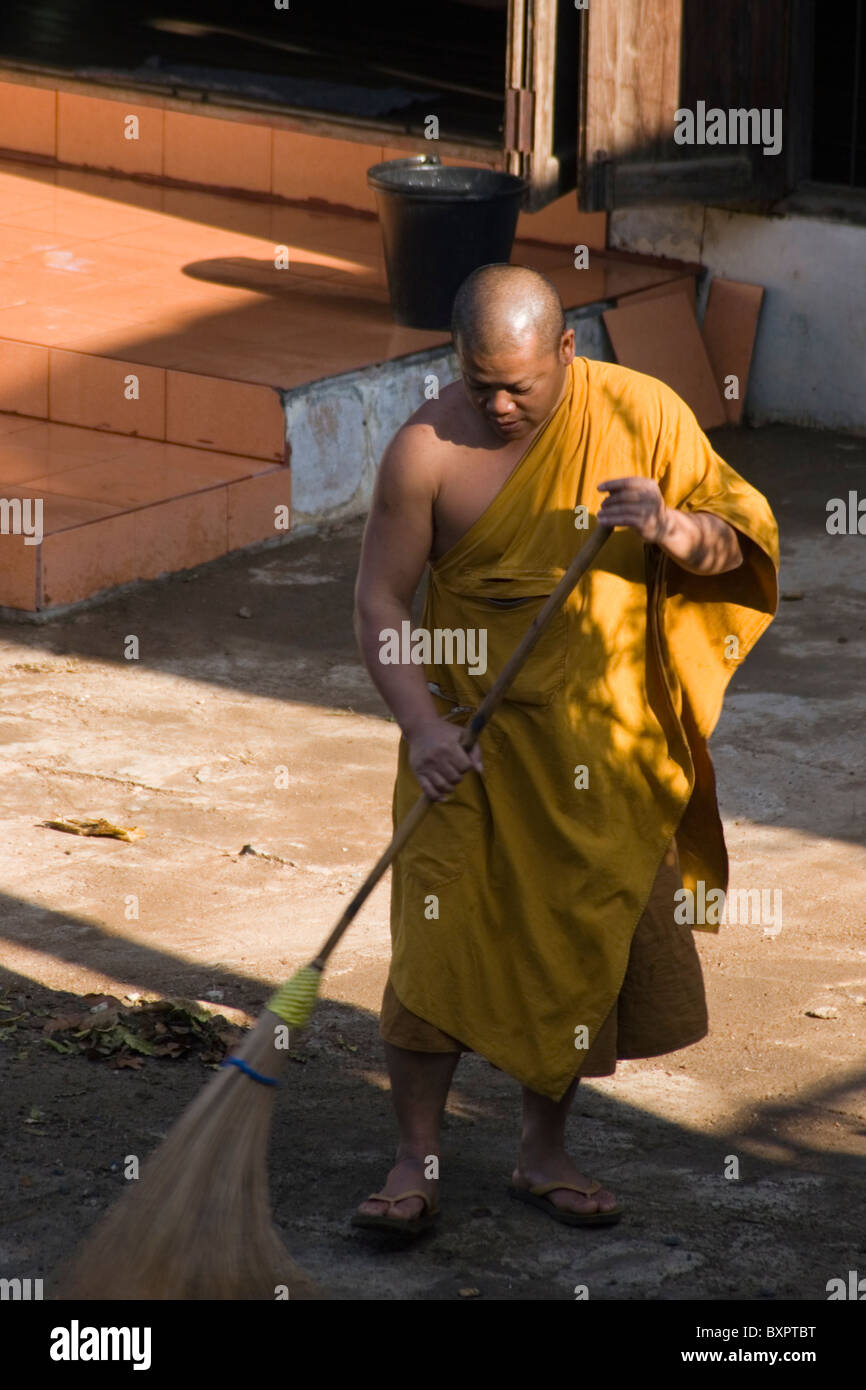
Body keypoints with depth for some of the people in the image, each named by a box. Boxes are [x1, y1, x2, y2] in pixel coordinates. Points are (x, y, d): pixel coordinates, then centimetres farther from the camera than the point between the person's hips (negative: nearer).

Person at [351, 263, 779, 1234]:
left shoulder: (642, 414, -6)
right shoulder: (427, 449, -10)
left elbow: (743, 541, -2)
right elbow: (380, 601, -6)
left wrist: (672, 530, -24)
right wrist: (419, 724, -20)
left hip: (606, 746, 2)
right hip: (469, 735, -2)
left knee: (584, 947, 7)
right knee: (438, 940, -8)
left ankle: (543, 1154, 23)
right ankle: (416, 1160, 4)